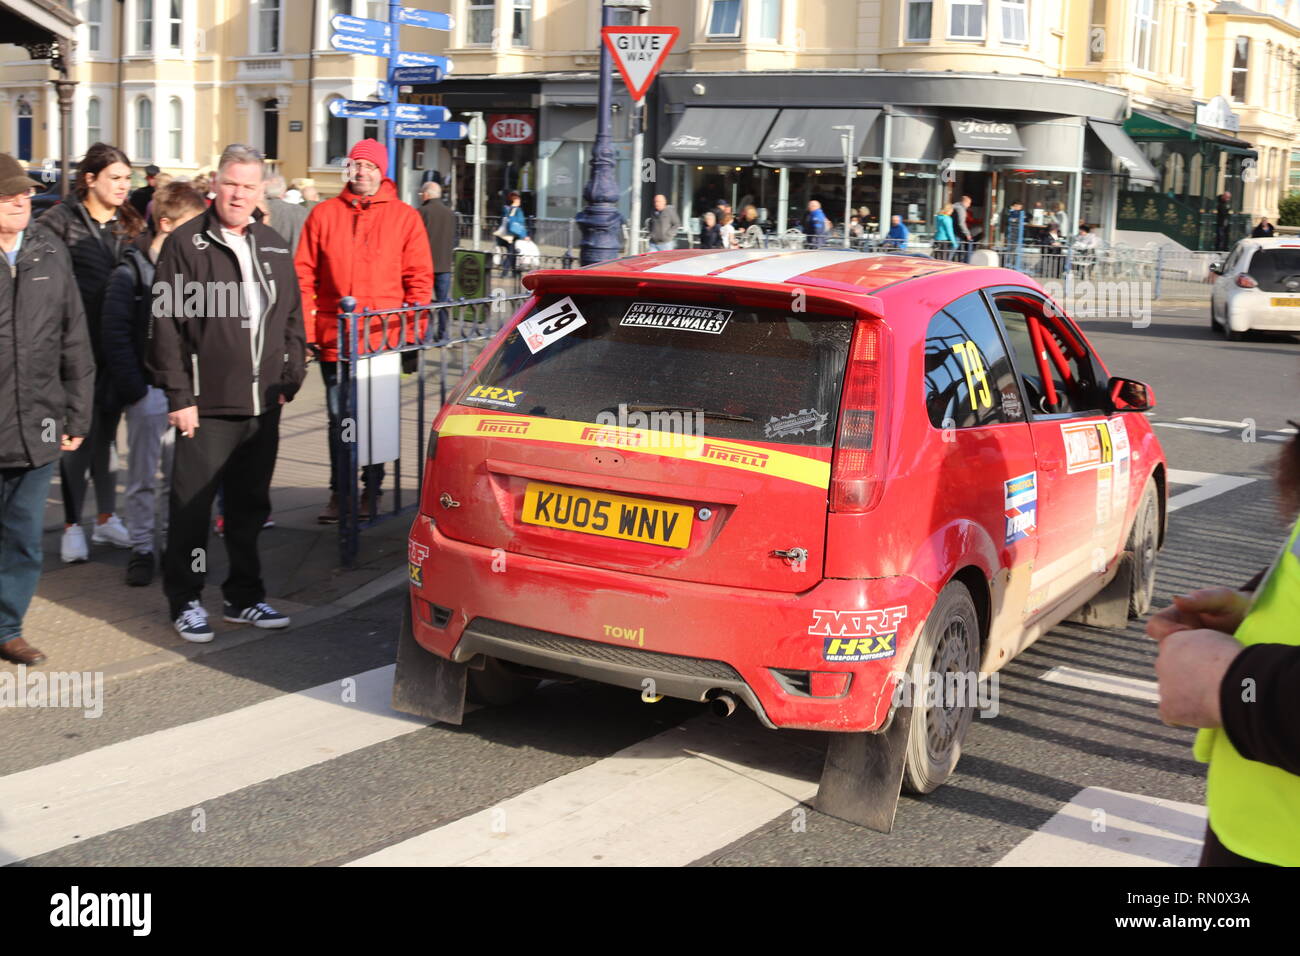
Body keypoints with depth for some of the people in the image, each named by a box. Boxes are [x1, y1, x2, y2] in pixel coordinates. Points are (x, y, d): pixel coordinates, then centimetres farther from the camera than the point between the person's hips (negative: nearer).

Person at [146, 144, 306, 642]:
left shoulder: (274, 246, 12)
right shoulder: (185, 244, -5)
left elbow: (292, 319, 18)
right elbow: (166, 325, -8)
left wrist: (290, 379, 10)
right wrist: (180, 395, -12)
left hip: (262, 404, 5)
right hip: (205, 406, -5)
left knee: (251, 506, 13)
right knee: (191, 507, 1)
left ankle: (244, 597, 25)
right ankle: (185, 601, 15)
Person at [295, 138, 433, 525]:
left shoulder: (404, 217, 3)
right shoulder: (324, 214, 5)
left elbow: (420, 277, 2)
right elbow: (304, 275, 5)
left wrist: (413, 333, -5)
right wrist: (306, 329, -2)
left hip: (384, 339, -1)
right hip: (335, 337, 1)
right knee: (339, 417, 8)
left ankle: (371, 489, 19)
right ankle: (339, 492, 18)